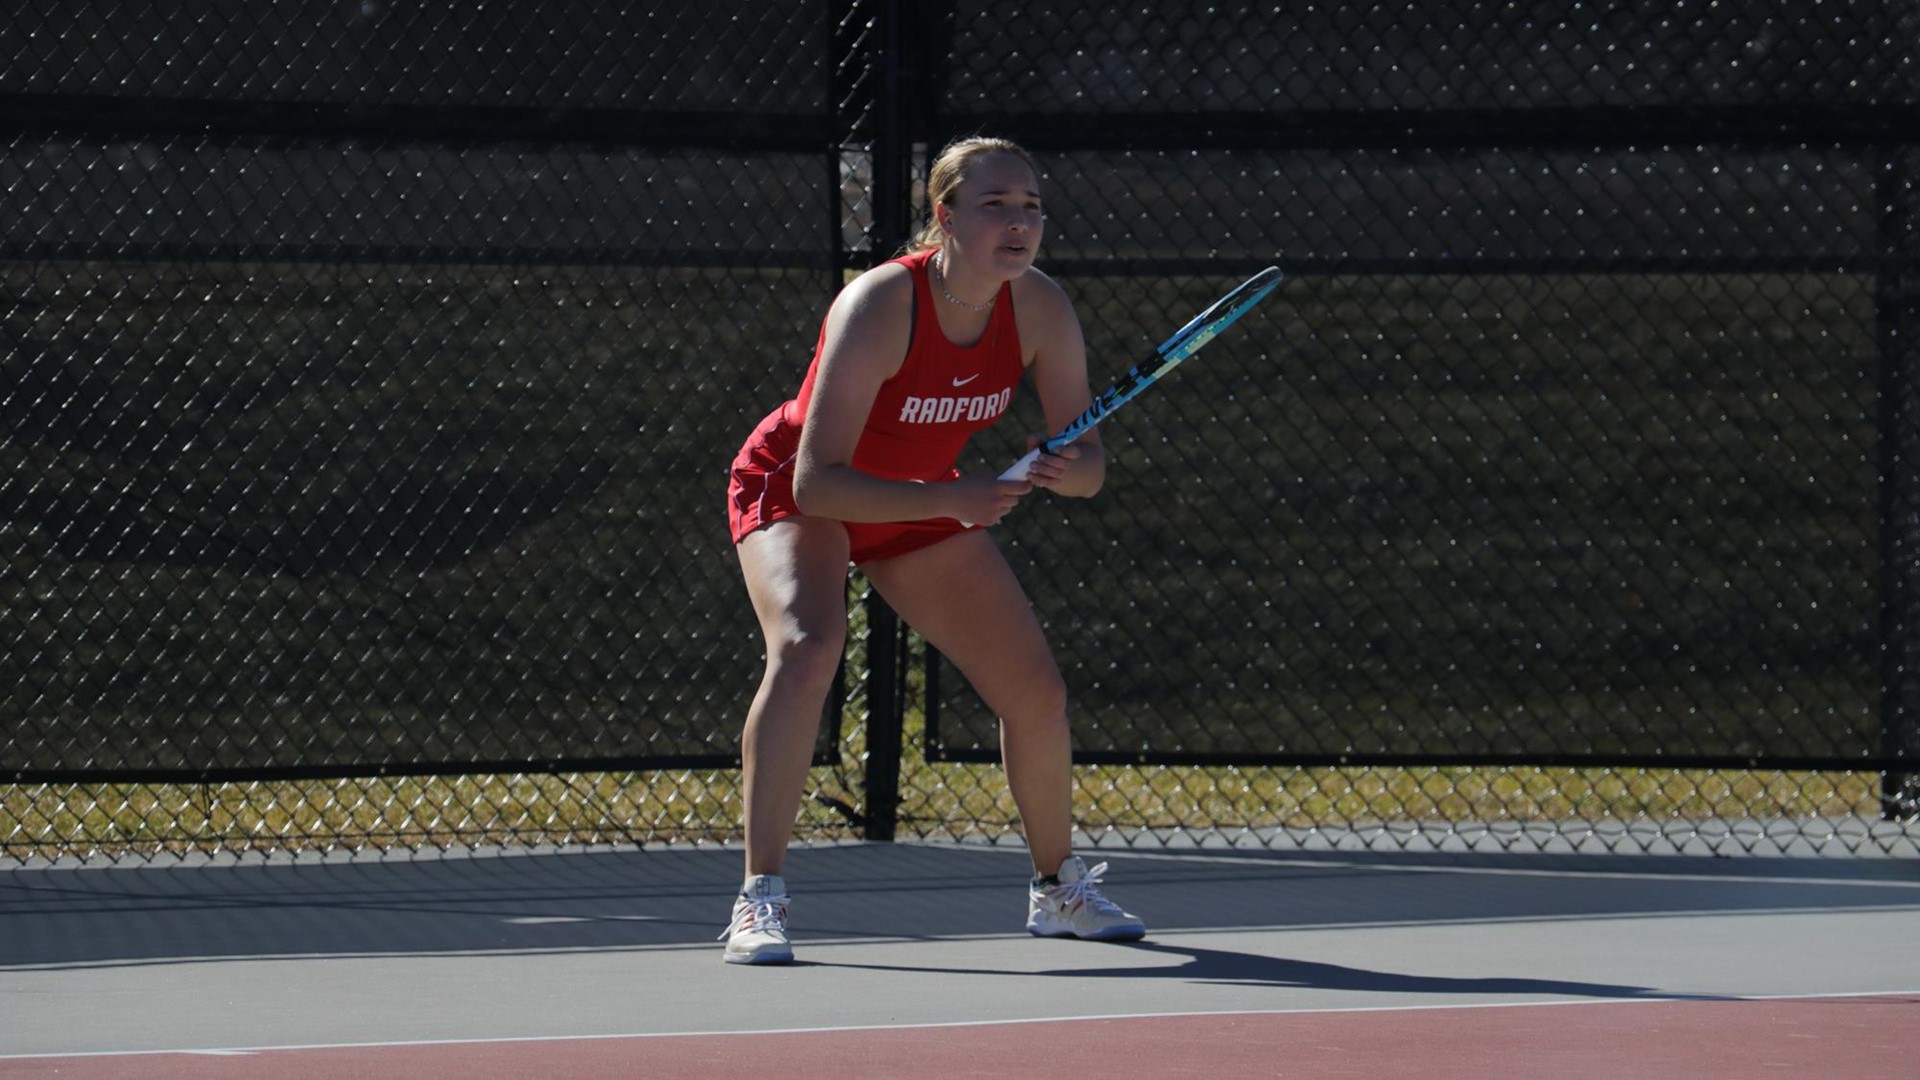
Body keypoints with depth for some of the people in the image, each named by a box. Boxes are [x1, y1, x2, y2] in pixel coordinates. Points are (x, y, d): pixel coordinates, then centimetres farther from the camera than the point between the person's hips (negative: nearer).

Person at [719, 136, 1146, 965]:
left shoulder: (1041, 310, -19)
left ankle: (1058, 888, 29)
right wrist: (949, 500, -47)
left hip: (926, 502, 6)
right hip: (794, 490, -6)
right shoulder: (879, 307, -35)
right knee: (808, 647, -33)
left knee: (1037, 692, 3)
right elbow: (817, 483, -38)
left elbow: (1089, 467, -13)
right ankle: (759, 900, -30)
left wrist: (1066, 469, -37)